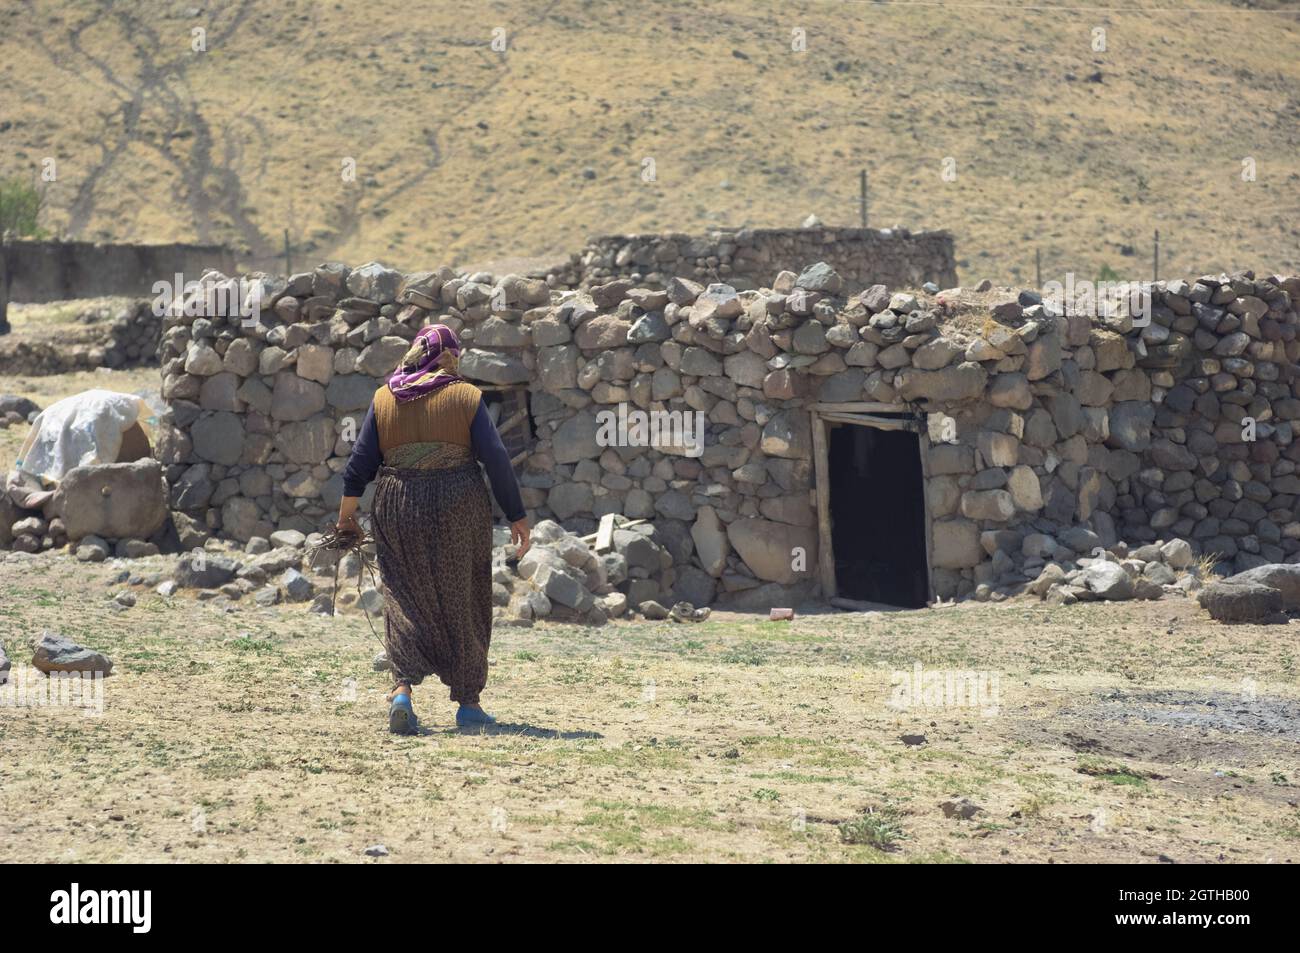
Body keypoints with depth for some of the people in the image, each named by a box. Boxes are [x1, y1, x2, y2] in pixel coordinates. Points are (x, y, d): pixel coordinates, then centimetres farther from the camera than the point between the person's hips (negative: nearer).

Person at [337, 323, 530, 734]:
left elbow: (361, 461, 6)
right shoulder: (466, 397, 0)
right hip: (458, 508, -2)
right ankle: (468, 703, 13)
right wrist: (517, 516, 2)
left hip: (398, 511, 2)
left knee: (405, 601, 6)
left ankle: (402, 689, -16)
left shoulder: (384, 399, 7)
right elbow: (496, 459, -3)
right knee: (462, 603, 9)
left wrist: (346, 515, 15)